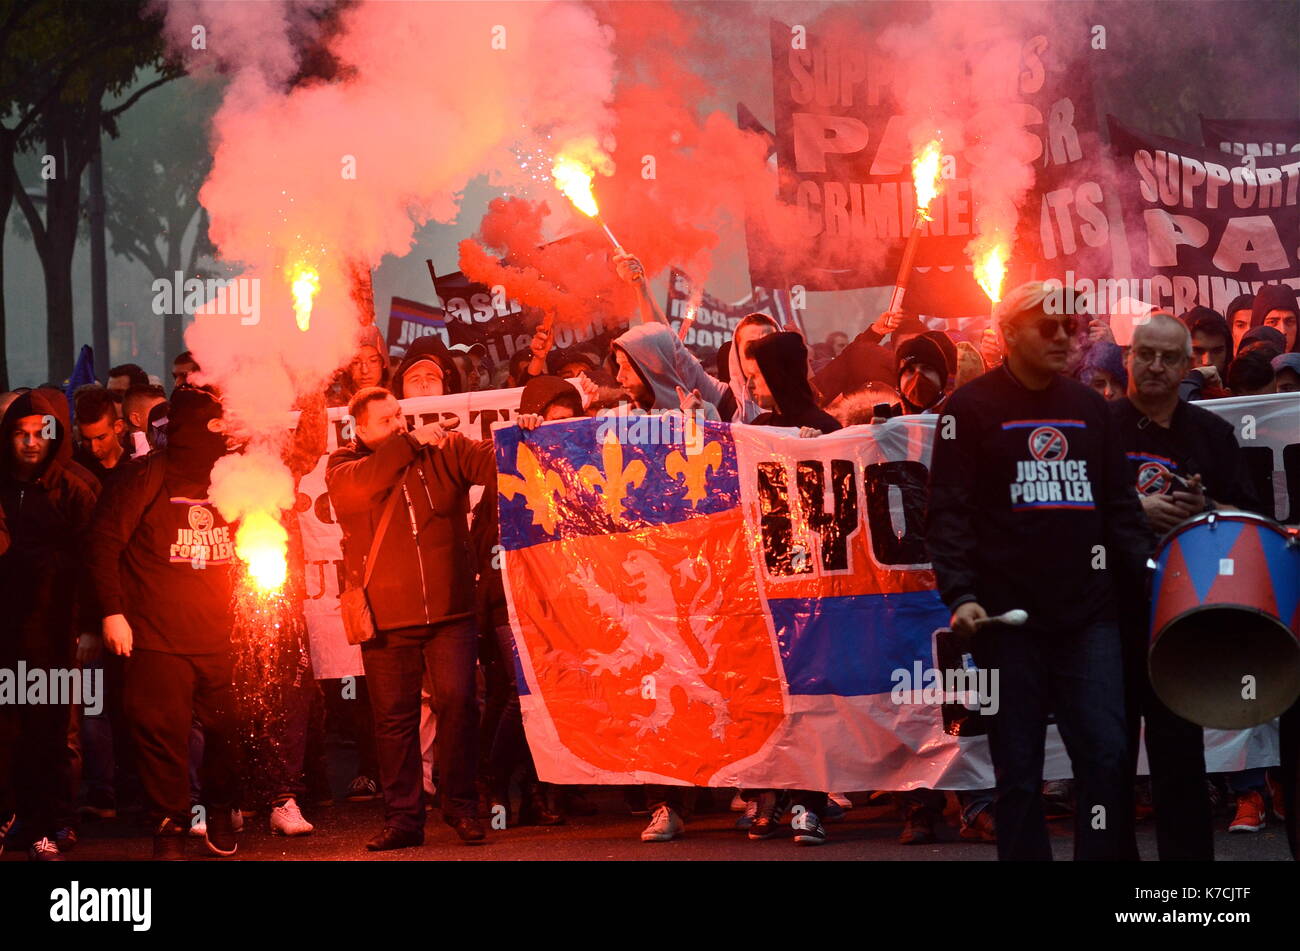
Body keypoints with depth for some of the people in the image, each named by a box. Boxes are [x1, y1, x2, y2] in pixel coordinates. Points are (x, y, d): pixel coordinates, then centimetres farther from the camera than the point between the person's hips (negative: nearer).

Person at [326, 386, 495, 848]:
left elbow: (495, 463, -3)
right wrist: (409, 443, -14)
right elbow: (359, 484, -17)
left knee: (458, 702, -6)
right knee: (394, 717, 3)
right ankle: (403, 818, 10)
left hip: (450, 611, 0)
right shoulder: (343, 465, 4)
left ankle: (461, 806, 6)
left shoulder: (447, 449, 7)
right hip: (386, 618, 0)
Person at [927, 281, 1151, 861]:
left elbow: (1118, 505, 16)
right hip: (1009, 617, -3)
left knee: (1107, 754, -3)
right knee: (1019, 771, 3)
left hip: (1088, 615, 4)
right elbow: (950, 511, -7)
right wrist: (960, 594, -19)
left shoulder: (1089, 408, 14)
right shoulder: (971, 409, 0)